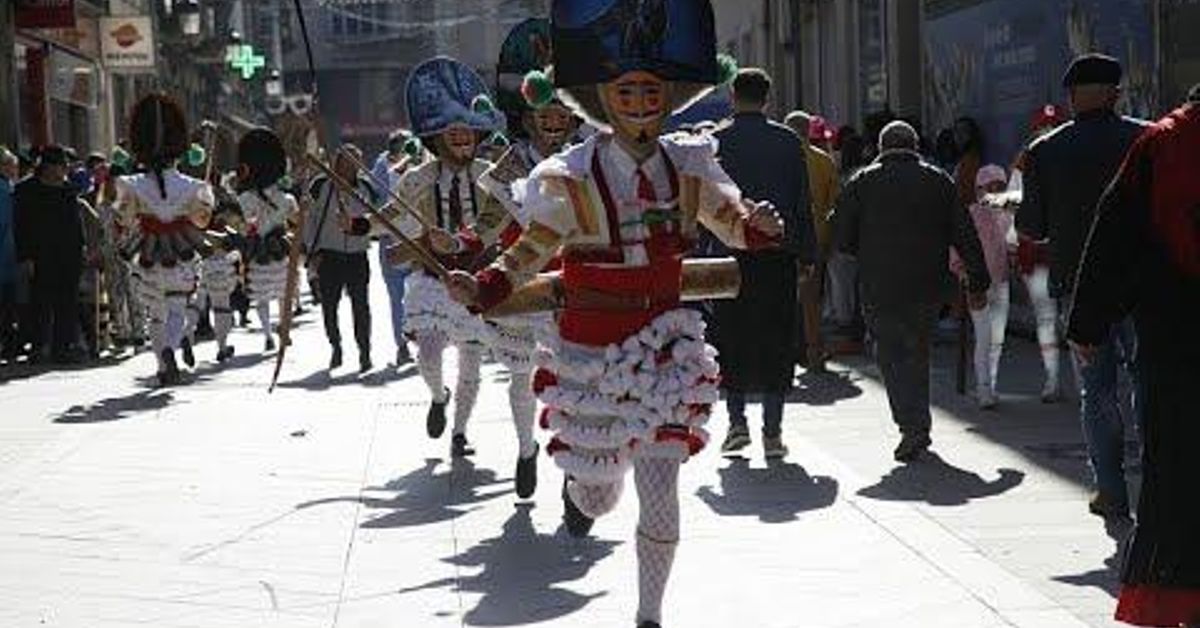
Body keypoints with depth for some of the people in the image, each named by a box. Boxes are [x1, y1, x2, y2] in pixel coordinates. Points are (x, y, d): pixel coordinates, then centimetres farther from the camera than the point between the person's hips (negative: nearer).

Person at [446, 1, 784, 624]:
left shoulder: (688, 165, 1)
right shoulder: (573, 176, -10)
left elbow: (733, 221, 9)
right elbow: (531, 250, -7)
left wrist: (758, 226, -15)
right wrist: (483, 289, -24)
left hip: (666, 350, 2)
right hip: (593, 352, -2)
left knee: (660, 498, -1)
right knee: (601, 492, 10)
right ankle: (580, 487, 50)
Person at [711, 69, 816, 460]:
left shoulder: (715, 143, -2)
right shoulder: (788, 142, 2)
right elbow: (803, 204, 3)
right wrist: (807, 256, 9)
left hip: (729, 255, -1)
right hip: (778, 255, 1)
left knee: (730, 340, 9)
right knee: (776, 341, 5)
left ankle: (737, 422, 2)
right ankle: (772, 431, 2)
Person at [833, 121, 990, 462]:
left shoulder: (863, 182, 2)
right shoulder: (939, 181, 7)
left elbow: (841, 238, 2)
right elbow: (965, 235, 5)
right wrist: (978, 282, 10)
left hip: (880, 287, -2)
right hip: (927, 286, 2)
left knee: (891, 354, 0)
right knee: (917, 352, 17)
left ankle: (912, 426, -13)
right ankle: (917, 425, 20)